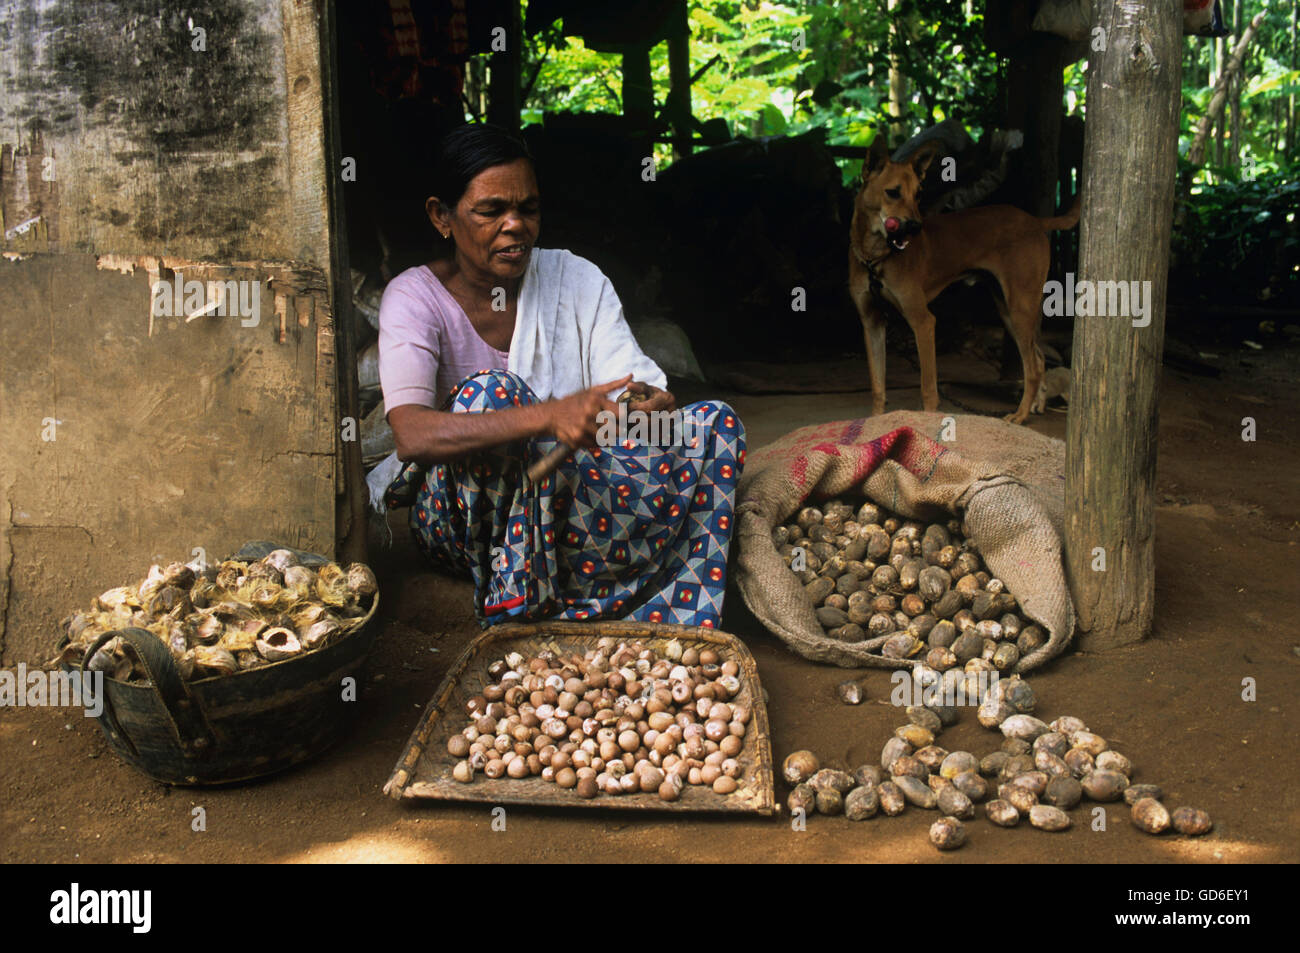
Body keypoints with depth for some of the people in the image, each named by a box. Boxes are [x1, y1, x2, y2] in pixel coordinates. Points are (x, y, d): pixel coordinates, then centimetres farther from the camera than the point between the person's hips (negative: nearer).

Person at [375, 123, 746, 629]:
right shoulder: (415, 297, -12)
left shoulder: (577, 279, 2)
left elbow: (631, 376, -8)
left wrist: (649, 401, -34)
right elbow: (412, 435, -29)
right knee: (489, 394, -32)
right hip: (465, 517, -4)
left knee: (716, 423, -13)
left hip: (575, 501, 4)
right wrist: (548, 416, -43)